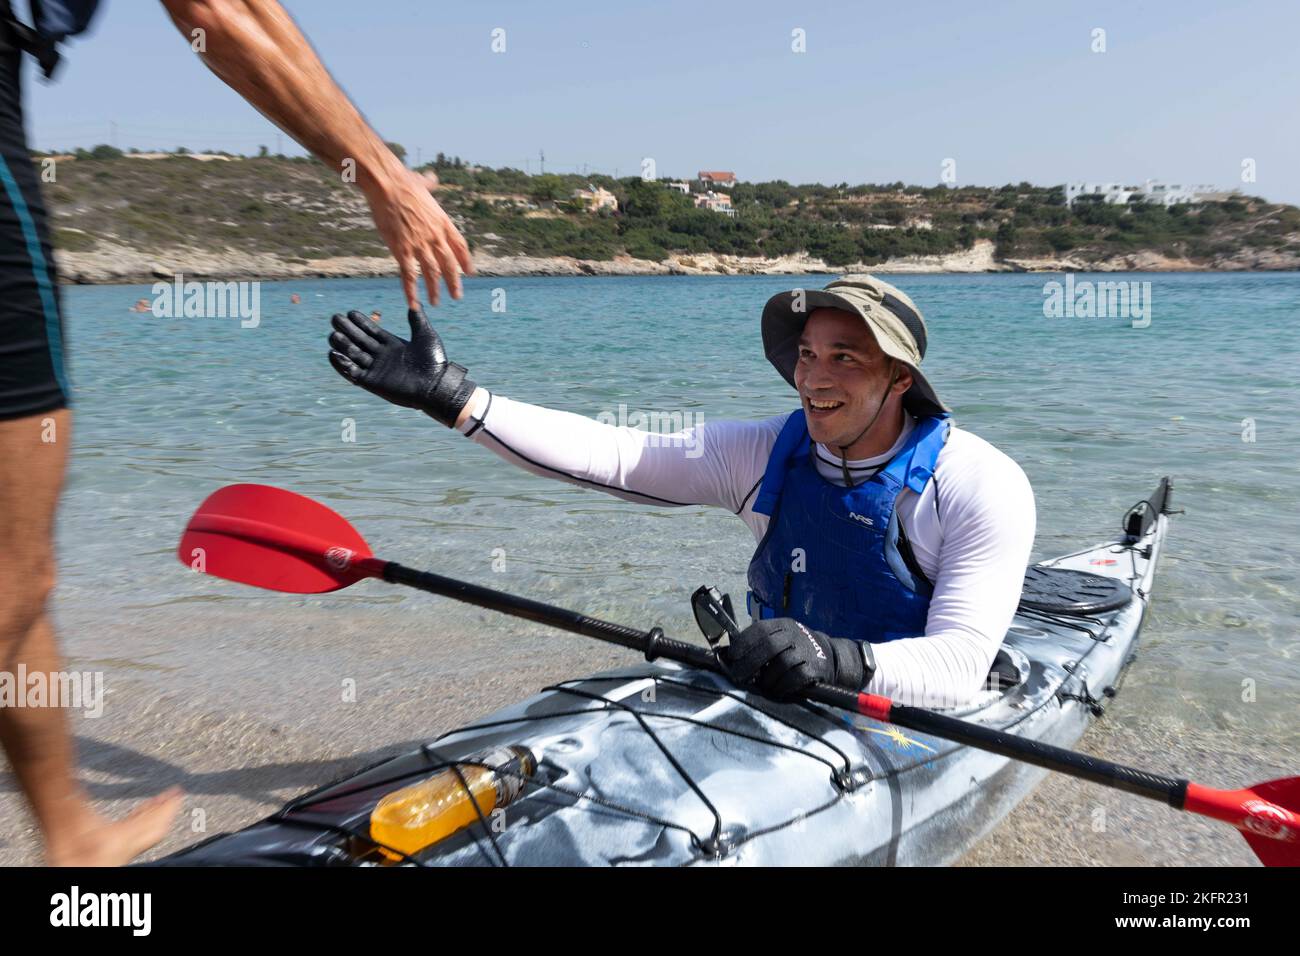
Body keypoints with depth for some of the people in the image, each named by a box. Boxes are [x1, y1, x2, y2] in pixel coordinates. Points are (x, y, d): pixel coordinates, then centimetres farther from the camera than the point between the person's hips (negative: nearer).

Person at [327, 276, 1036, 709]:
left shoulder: (983, 485, -14)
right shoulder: (766, 453, -3)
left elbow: (959, 666, -23)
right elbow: (612, 455, -10)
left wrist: (835, 658, -44)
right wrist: (453, 398, -17)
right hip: (772, 697, 3)